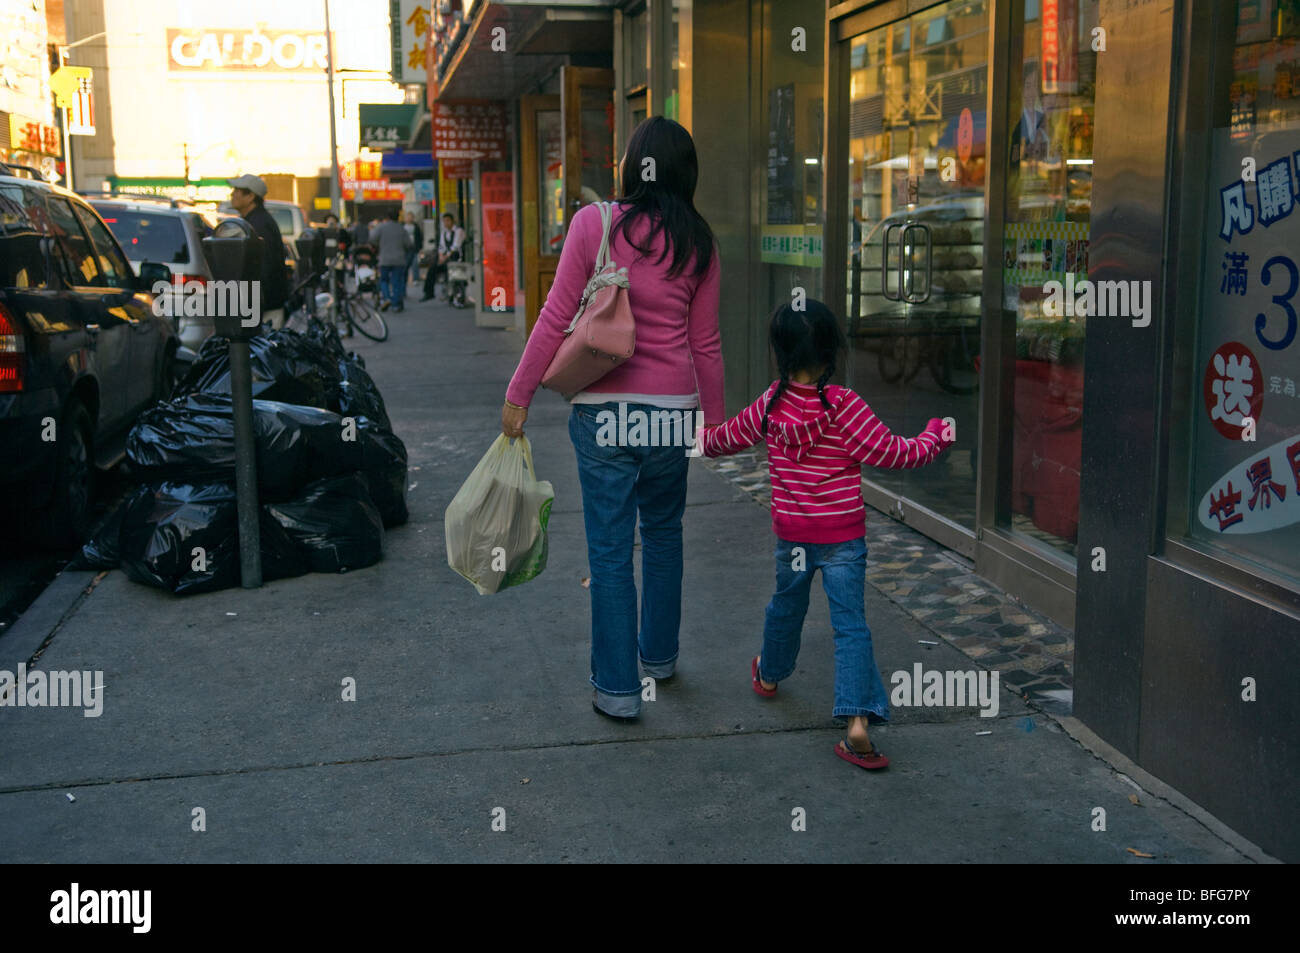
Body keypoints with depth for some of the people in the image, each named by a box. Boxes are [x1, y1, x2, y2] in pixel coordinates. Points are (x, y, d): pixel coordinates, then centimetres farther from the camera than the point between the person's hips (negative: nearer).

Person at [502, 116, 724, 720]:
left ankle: (617, 687, 13)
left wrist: (519, 395, 1)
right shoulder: (698, 244, 1)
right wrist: (713, 419, 15)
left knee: (610, 549, 6)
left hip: (603, 409, -3)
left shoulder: (594, 224, -7)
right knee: (663, 533, 23)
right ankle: (659, 654, 38)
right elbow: (705, 344, 5)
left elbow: (555, 320, -7)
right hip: (672, 407, 3)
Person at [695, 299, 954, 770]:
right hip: (842, 534, -4)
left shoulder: (771, 404, -3)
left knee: (786, 604, 26)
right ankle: (857, 720, -10)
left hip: (790, 533, 4)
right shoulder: (844, 405, -16)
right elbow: (892, 452, -11)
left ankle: (769, 674, 49)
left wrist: (703, 441, 37)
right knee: (849, 621, -2)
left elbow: (728, 436, 14)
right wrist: (934, 436, 6)